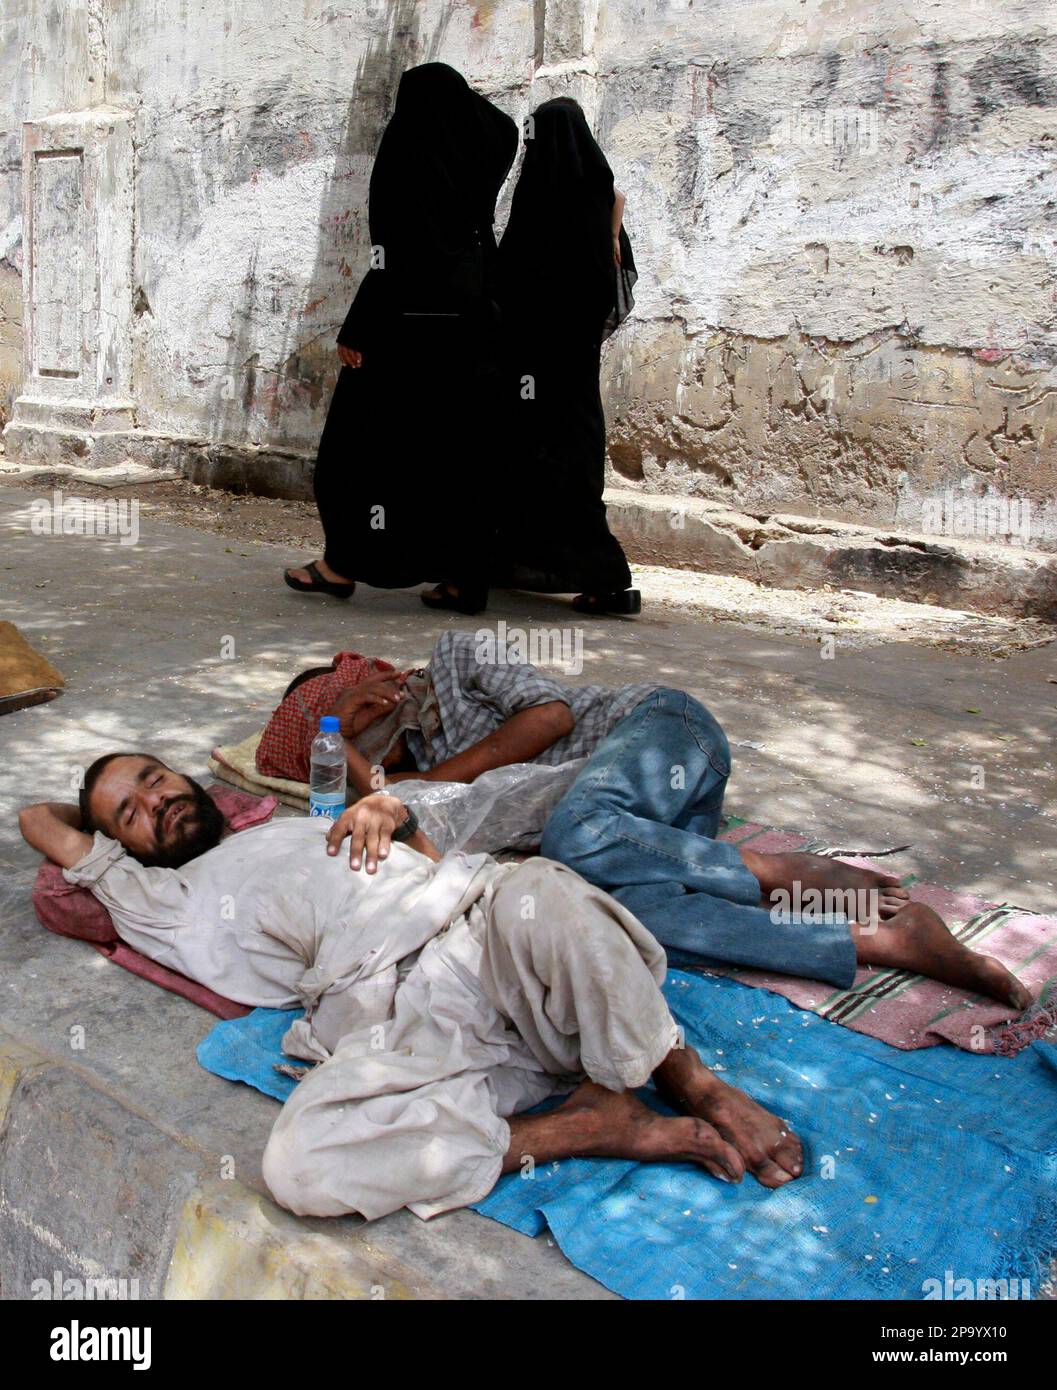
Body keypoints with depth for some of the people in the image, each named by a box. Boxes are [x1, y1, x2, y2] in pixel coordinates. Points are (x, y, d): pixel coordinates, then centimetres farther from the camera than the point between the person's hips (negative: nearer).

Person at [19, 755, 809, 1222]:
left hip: (477, 927, 1)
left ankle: (694, 1087, -19)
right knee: (299, 1163, -32)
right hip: (393, 1015, -1)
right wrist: (109, 818, 51)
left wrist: (395, 814, 10)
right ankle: (593, 1126, -23)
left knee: (537, 894, -36)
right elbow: (42, 823, 37)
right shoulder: (167, 900, 30)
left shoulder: (299, 821, 38)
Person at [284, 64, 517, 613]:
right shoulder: (475, 158, 8)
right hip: (468, 325, 7)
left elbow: (393, 257, -17)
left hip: (409, 324, -7)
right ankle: (464, 577, 5)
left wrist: (357, 331, -15)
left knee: (365, 433, 5)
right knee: (459, 444, 7)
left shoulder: (406, 156, -10)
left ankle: (344, 563, 12)